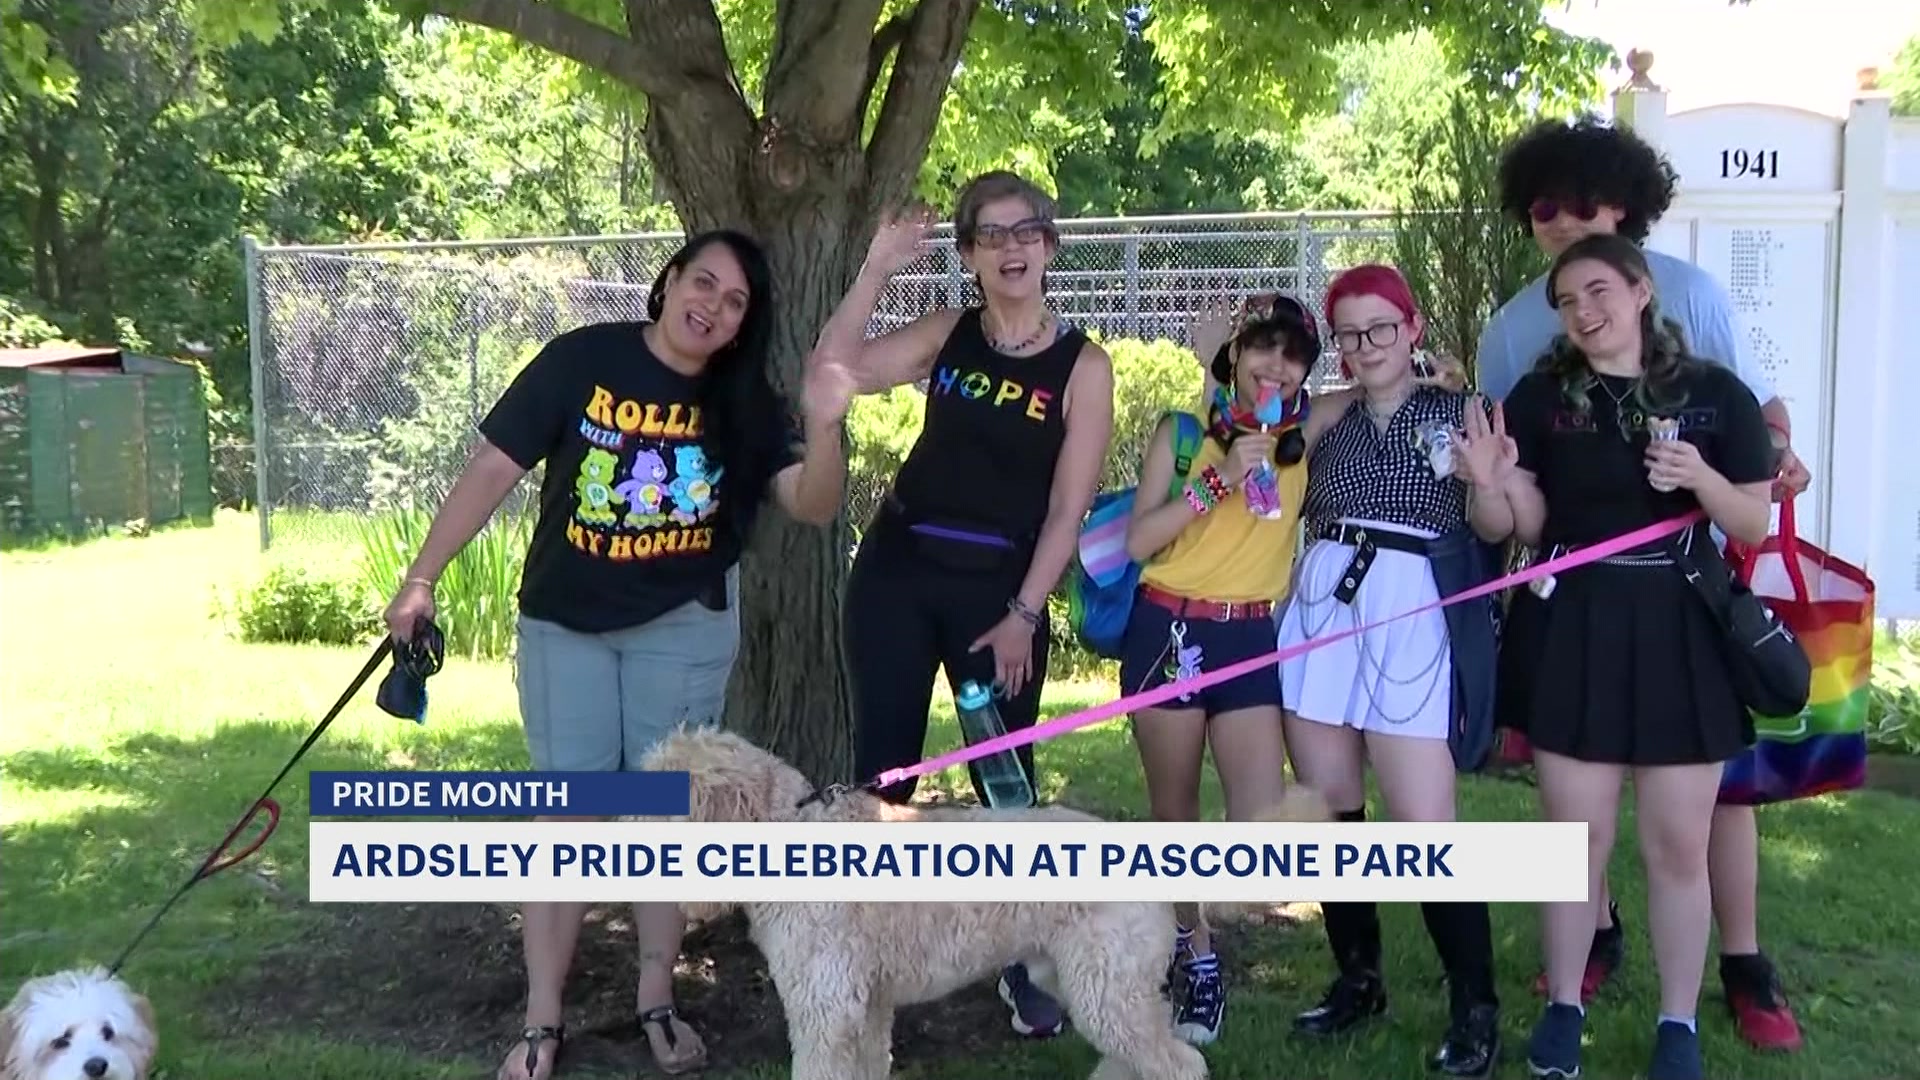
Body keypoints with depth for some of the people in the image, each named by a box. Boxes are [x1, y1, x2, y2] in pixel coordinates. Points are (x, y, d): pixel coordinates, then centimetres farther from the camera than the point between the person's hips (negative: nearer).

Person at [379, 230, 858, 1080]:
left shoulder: (744, 403, -4)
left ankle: (657, 1002, 24)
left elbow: (813, 507, -11)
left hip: (685, 625, 1)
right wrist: (421, 578, -12)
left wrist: (823, 426, -29)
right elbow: (493, 470, -10)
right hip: (565, 623, -1)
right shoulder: (582, 360, -11)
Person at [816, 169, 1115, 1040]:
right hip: (897, 567, 3)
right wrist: (878, 268, -11)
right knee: (883, 765, 5)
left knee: (1005, 775, 1)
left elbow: (1068, 507, -6)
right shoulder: (947, 334, 6)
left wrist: (1024, 615, -11)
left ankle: (1025, 968, 15)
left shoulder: (1082, 366, -3)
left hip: (999, 585, -2)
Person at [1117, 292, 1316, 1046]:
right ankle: (1192, 953, 30)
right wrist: (1217, 481, -14)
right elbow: (1137, 540, -6)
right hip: (1169, 630, -1)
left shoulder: (1306, 439, 6)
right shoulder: (1182, 432, 2)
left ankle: (1197, 941, 18)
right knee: (1174, 812, 10)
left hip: (1252, 639, 1)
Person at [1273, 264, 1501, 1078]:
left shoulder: (1457, 412, 4)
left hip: (1412, 618, -4)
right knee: (1330, 811, 8)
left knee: (1425, 828, -9)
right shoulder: (1325, 420, 13)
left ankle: (1476, 1006, 3)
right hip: (1319, 609, 4)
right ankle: (1357, 978, 22)